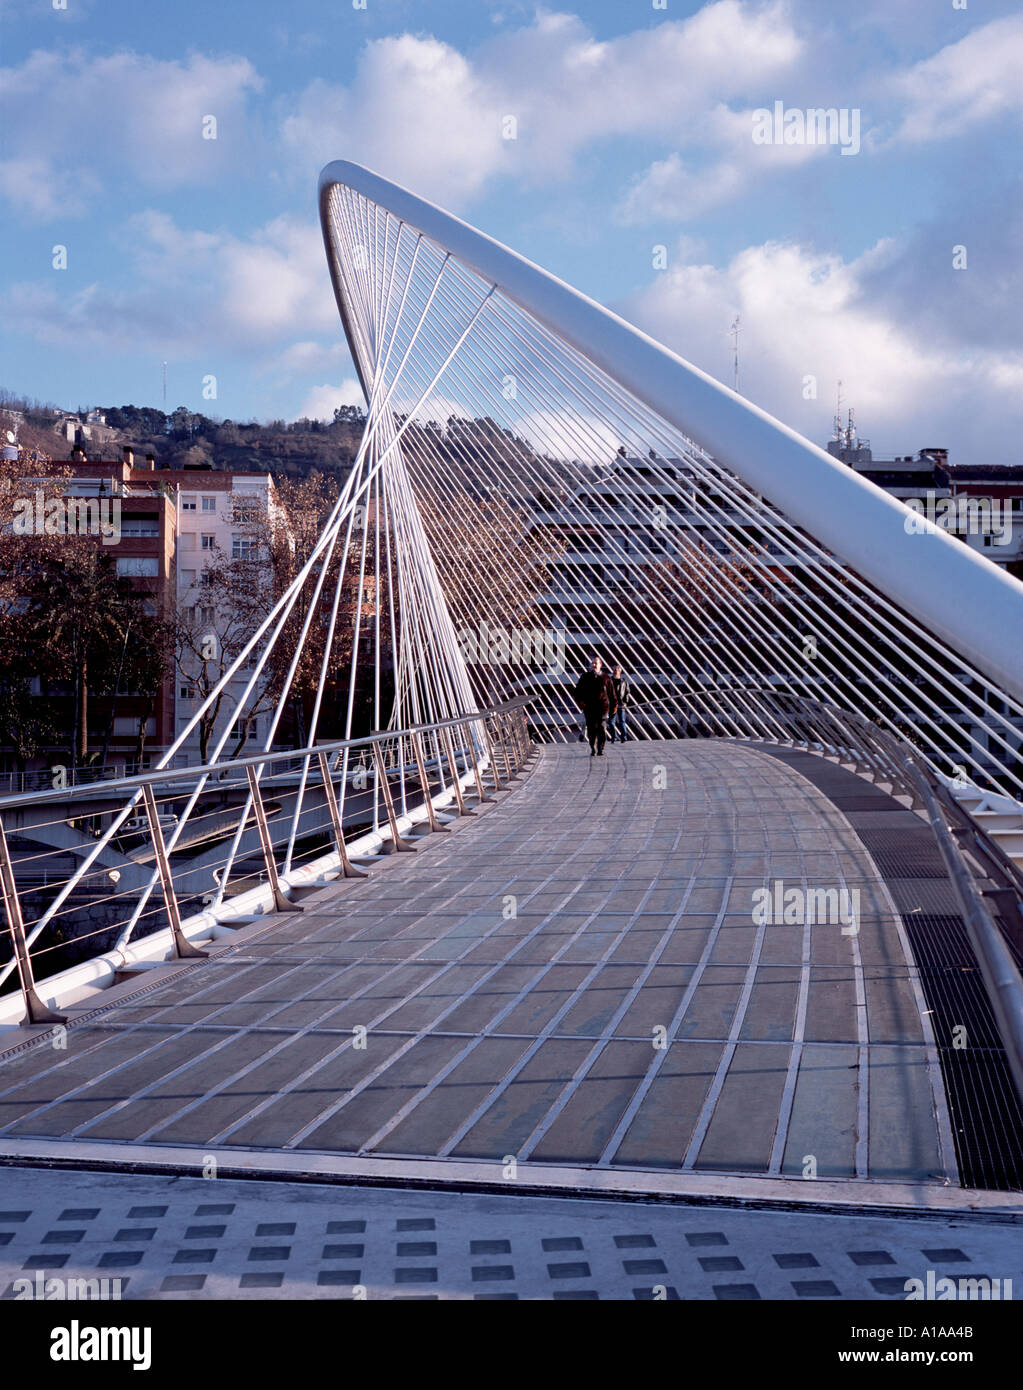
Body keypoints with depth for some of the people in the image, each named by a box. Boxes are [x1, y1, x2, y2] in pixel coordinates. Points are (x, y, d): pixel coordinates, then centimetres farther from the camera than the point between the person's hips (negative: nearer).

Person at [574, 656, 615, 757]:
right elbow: (578, 690, 10)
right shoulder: (585, 677, 11)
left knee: (601, 727, -9)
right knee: (591, 728, 1)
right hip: (589, 707, 1)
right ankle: (593, 750, 11)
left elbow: (611, 693, 13)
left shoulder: (606, 678, 10)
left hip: (602, 706, -1)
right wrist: (579, 701, -5)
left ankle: (600, 750, -3)